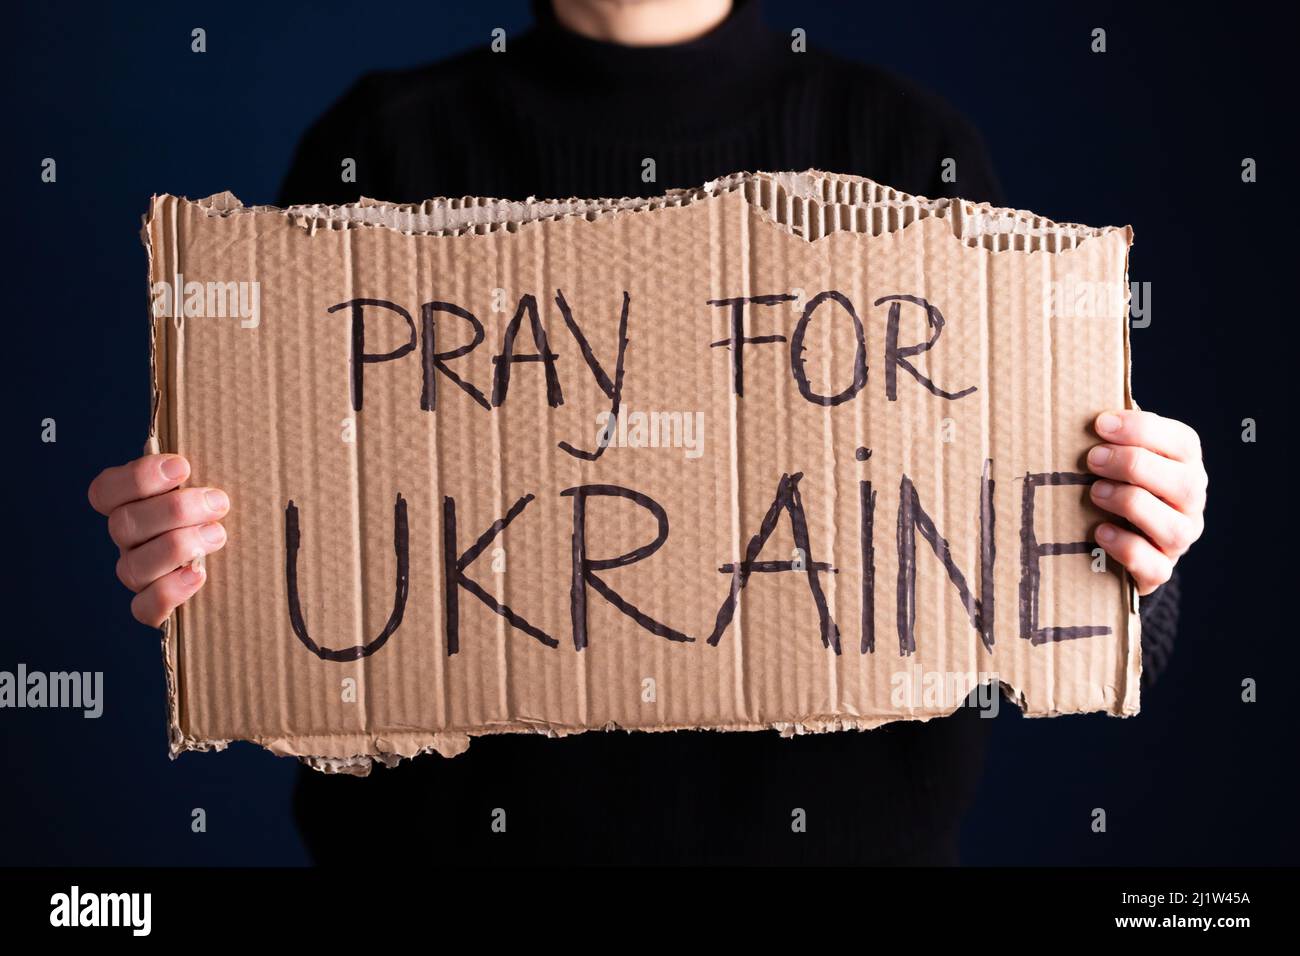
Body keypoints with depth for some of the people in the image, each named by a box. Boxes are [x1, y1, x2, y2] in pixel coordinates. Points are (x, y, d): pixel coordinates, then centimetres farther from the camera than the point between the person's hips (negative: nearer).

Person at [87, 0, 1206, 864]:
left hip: (830, 820, 1)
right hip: (449, 822, 0)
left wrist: (1130, 558, -20)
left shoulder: (912, 149, 0)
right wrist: (182, 570, -18)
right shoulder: (381, 146, 1)